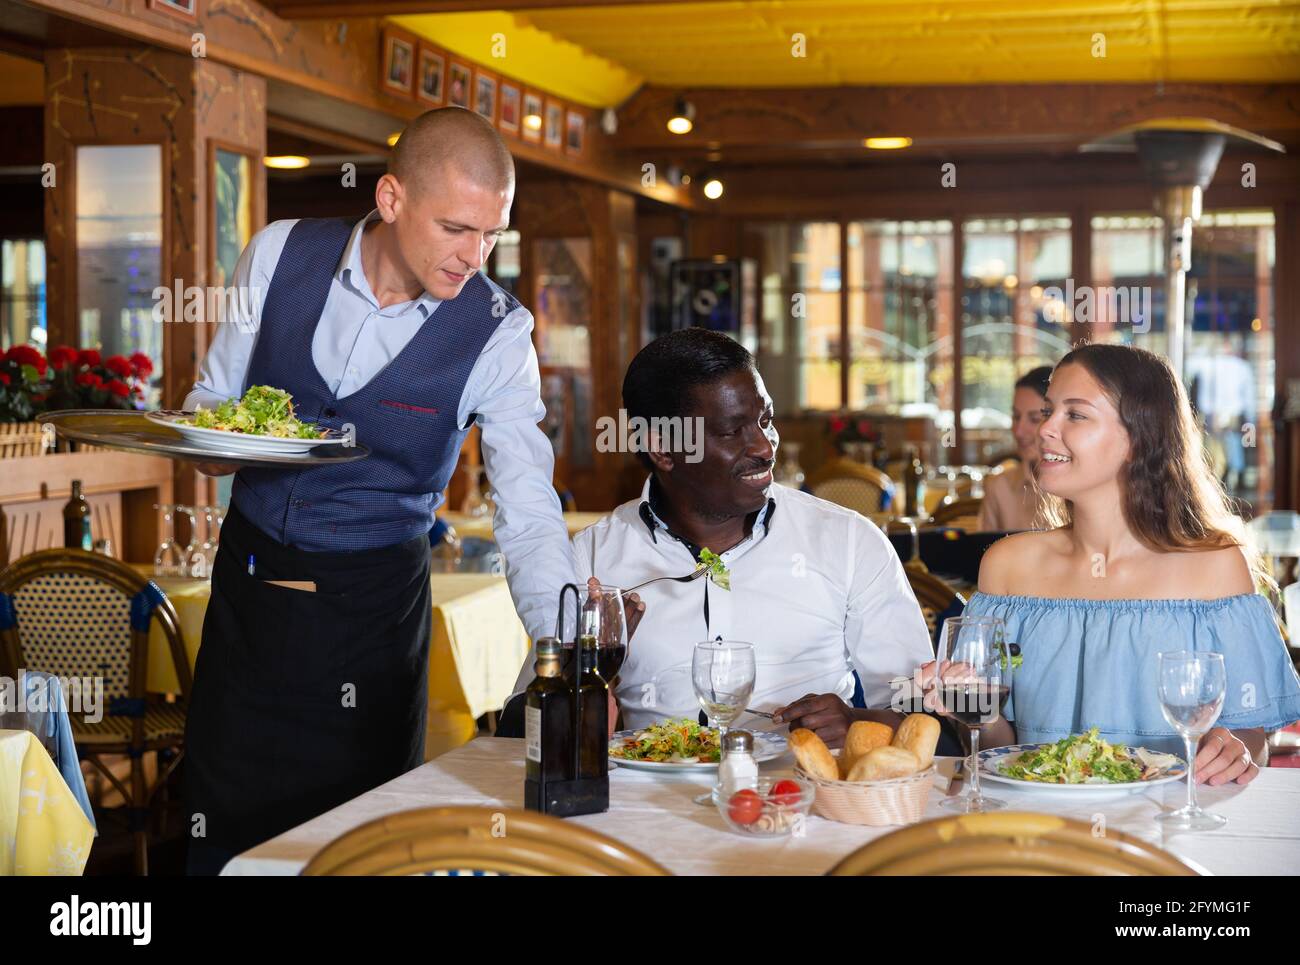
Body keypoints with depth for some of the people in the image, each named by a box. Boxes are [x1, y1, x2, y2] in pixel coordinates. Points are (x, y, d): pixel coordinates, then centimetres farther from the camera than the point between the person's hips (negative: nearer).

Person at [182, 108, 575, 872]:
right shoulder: (281, 255, -8)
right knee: (224, 821, 11)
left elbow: (529, 516, -18)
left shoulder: (497, 334, -14)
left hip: (376, 599, -2)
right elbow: (212, 396, 5)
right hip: (249, 575, 2)